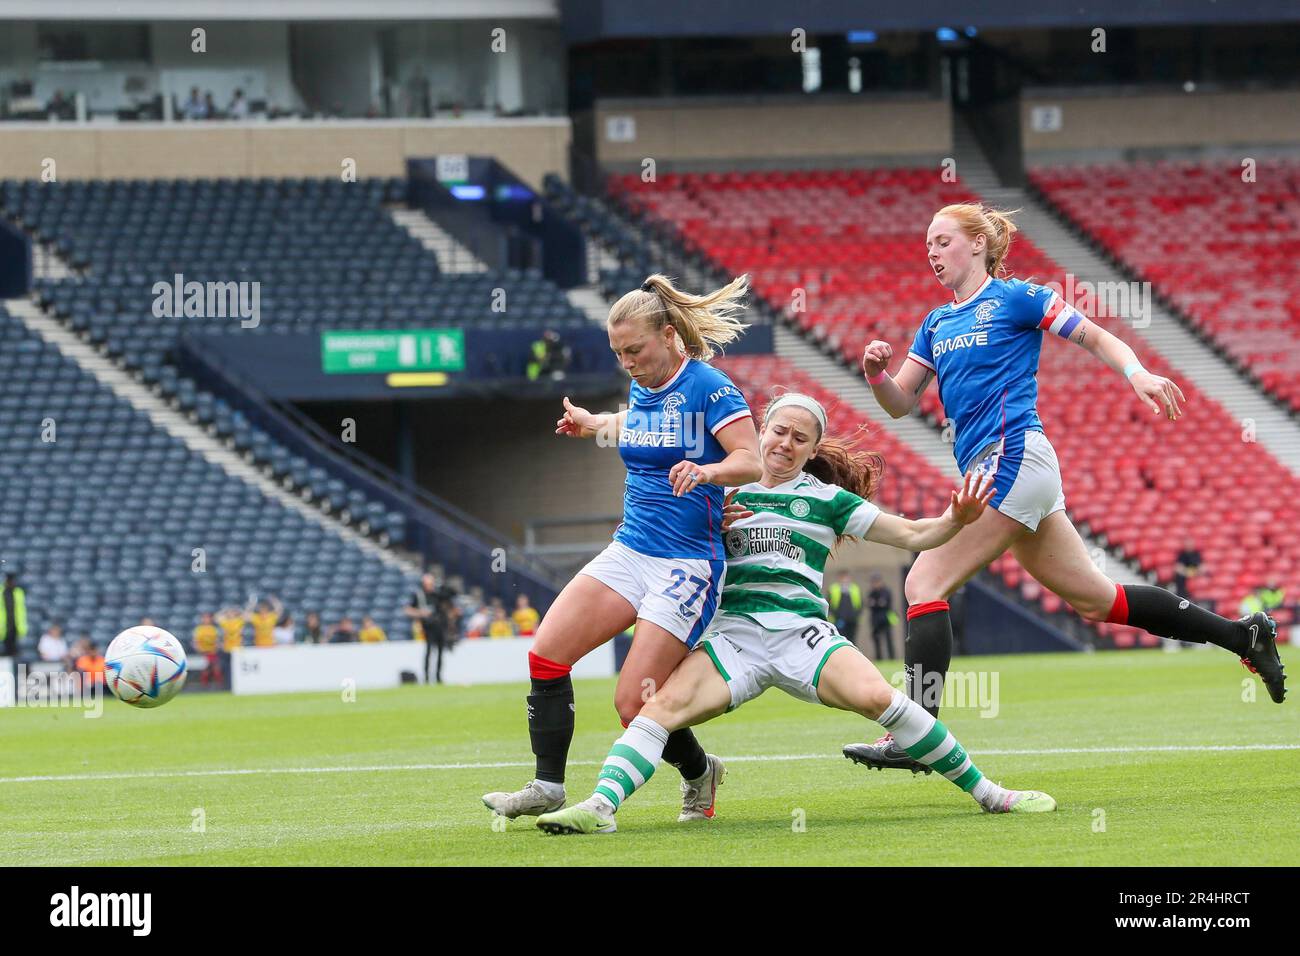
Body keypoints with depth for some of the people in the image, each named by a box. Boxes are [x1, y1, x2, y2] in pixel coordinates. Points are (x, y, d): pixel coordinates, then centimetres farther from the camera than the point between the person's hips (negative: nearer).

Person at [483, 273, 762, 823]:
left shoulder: (708, 387, -13)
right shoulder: (640, 387, 10)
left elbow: (751, 462, -20)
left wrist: (706, 470, -36)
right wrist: (594, 426, 31)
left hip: (687, 564, -8)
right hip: (629, 551, 8)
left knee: (635, 705, -12)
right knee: (546, 653, -9)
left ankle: (697, 773, 17)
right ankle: (547, 787, -3)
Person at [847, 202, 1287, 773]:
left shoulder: (1016, 298, 0)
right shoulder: (937, 325, 20)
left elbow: (1096, 338, 3)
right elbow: (900, 403, 18)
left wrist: (1137, 373, -16)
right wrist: (876, 373, -4)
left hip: (1011, 458, -9)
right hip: (995, 472, 9)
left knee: (924, 584, -15)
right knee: (1094, 598, 12)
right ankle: (1242, 635, 19)